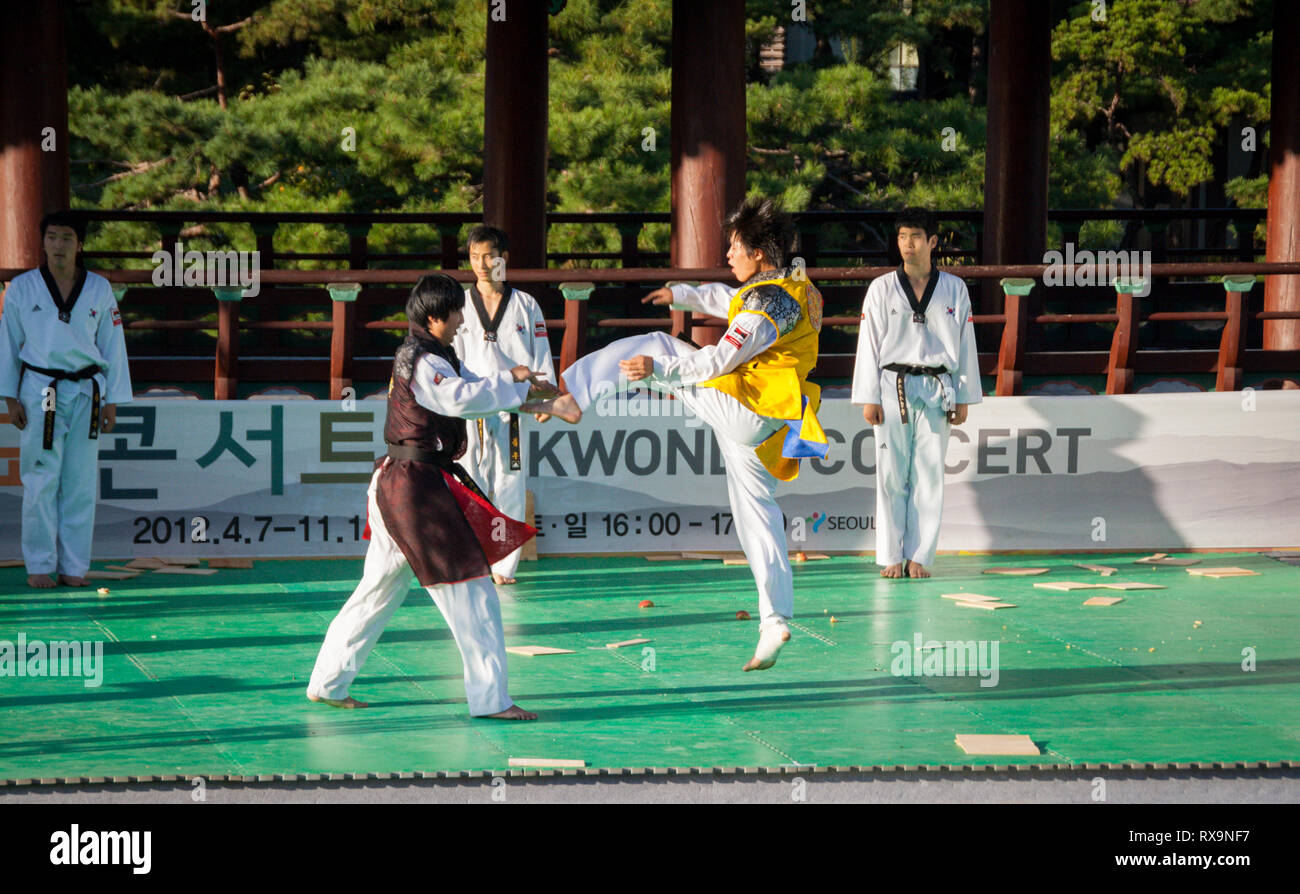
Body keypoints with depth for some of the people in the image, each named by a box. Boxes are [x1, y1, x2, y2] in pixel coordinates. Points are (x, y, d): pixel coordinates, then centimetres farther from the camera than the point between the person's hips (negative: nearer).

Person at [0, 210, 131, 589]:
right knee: (41, 482, -4)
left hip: (86, 394, 2)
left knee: (81, 483, 3)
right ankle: (40, 566, 5)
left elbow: (113, 346, 7)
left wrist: (112, 400, 4)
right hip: (40, 392, -2)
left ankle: (73, 567, 10)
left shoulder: (99, 289, 4)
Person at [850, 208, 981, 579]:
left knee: (928, 475, 0)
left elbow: (965, 344, 10)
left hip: (936, 390, 1)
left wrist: (963, 399, 7)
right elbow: (869, 343, 3)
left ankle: (919, 557, 5)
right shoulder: (882, 288, 4)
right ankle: (892, 557, 4)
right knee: (891, 475, -3)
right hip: (893, 388, -1)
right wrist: (869, 398, -3)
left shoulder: (954, 290, 7)